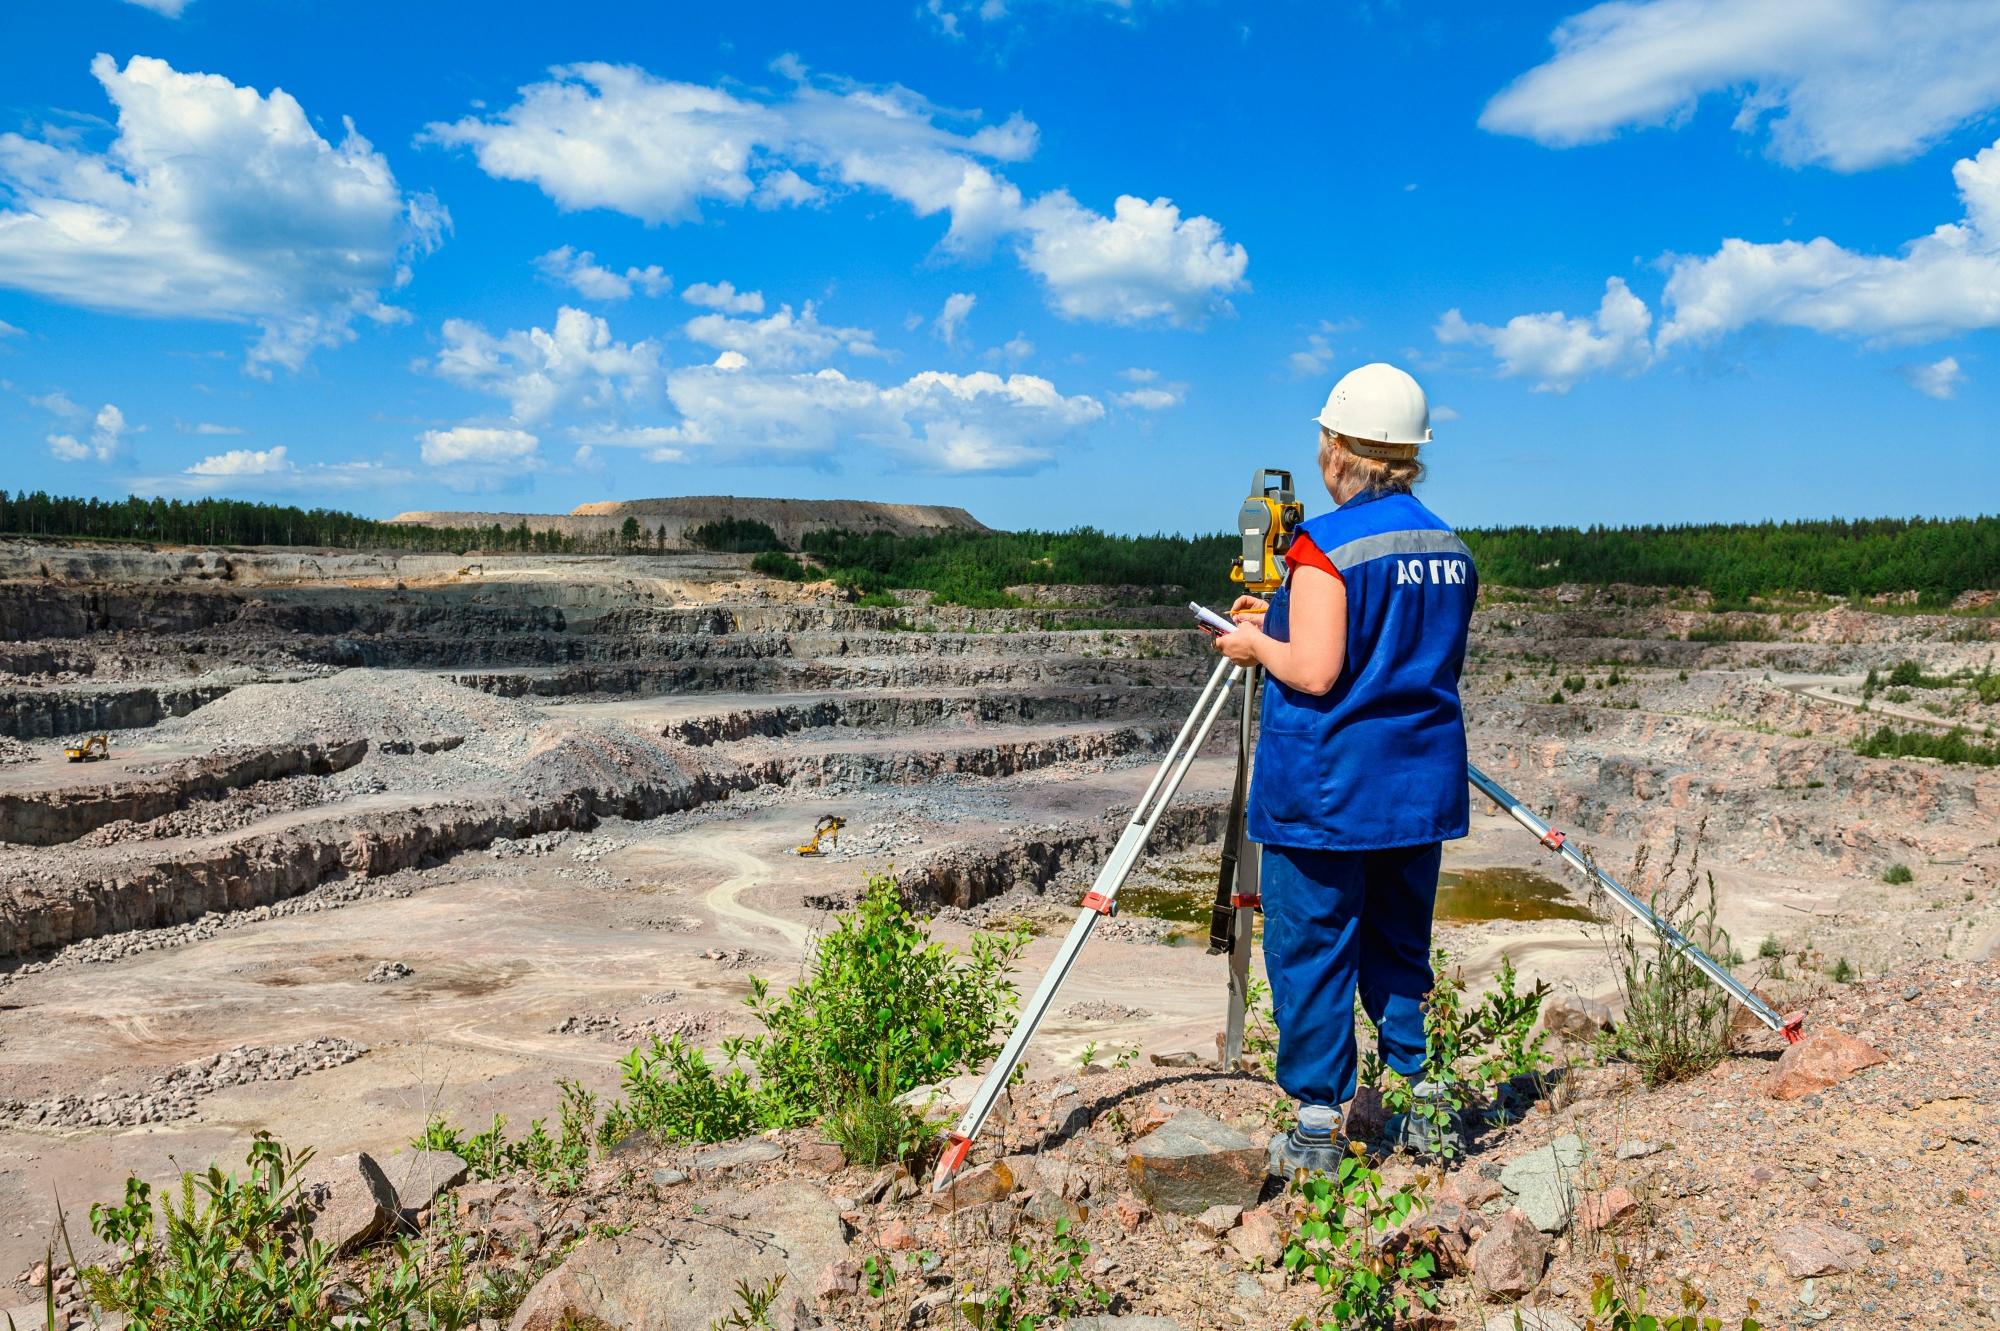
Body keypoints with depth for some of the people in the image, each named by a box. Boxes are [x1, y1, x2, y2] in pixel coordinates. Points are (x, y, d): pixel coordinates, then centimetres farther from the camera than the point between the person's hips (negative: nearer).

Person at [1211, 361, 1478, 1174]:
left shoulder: (1324, 544, -14)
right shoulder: (1451, 546, 10)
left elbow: (1314, 673, -21)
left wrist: (1256, 646, 0)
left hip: (1324, 792, -7)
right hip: (1420, 788, 7)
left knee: (1311, 952, 4)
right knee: (1400, 950, 18)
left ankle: (1319, 1127, 10)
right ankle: (1425, 1108, 22)